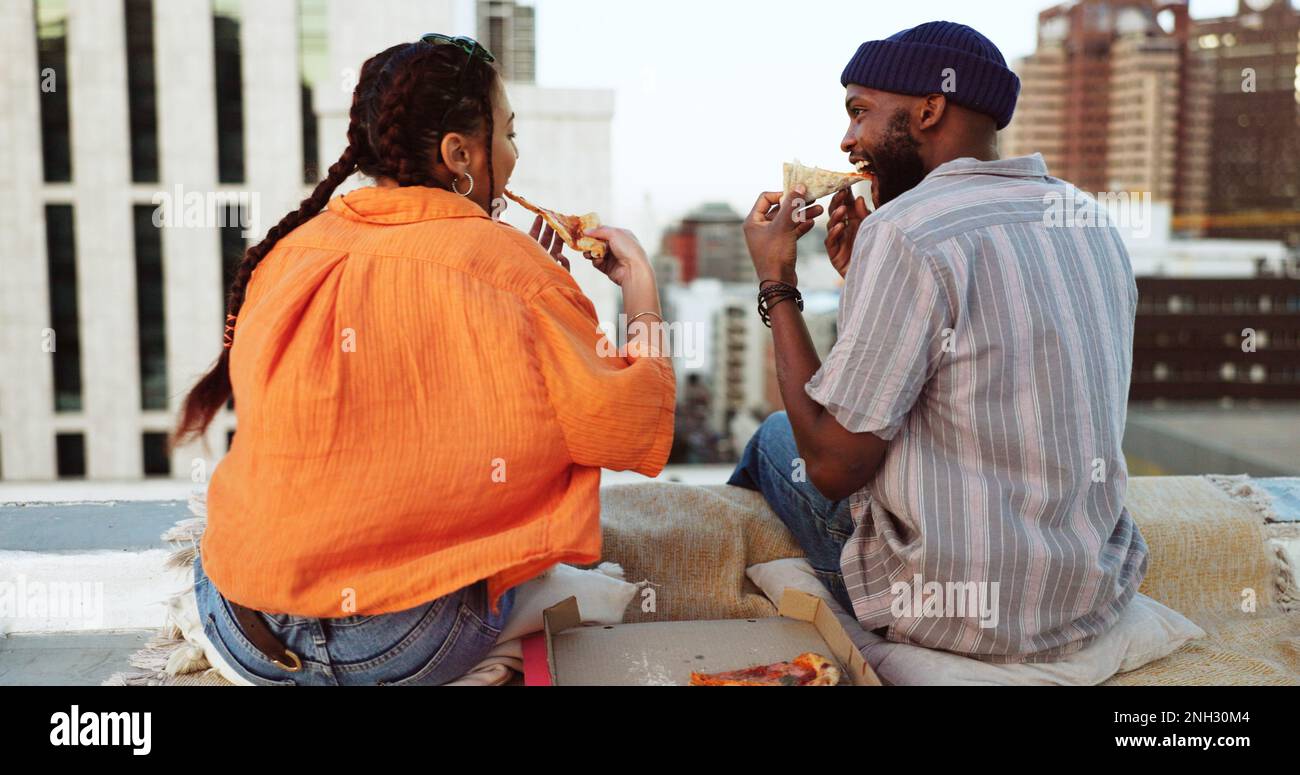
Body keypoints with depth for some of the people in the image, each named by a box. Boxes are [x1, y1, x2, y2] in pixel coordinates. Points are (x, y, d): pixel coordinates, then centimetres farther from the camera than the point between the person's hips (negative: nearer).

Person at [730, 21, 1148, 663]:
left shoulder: (905, 231, -22)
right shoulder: (1091, 219, 4)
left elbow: (834, 466, -19)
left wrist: (776, 282, -9)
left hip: (958, 614, -7)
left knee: (773, 437, 13)